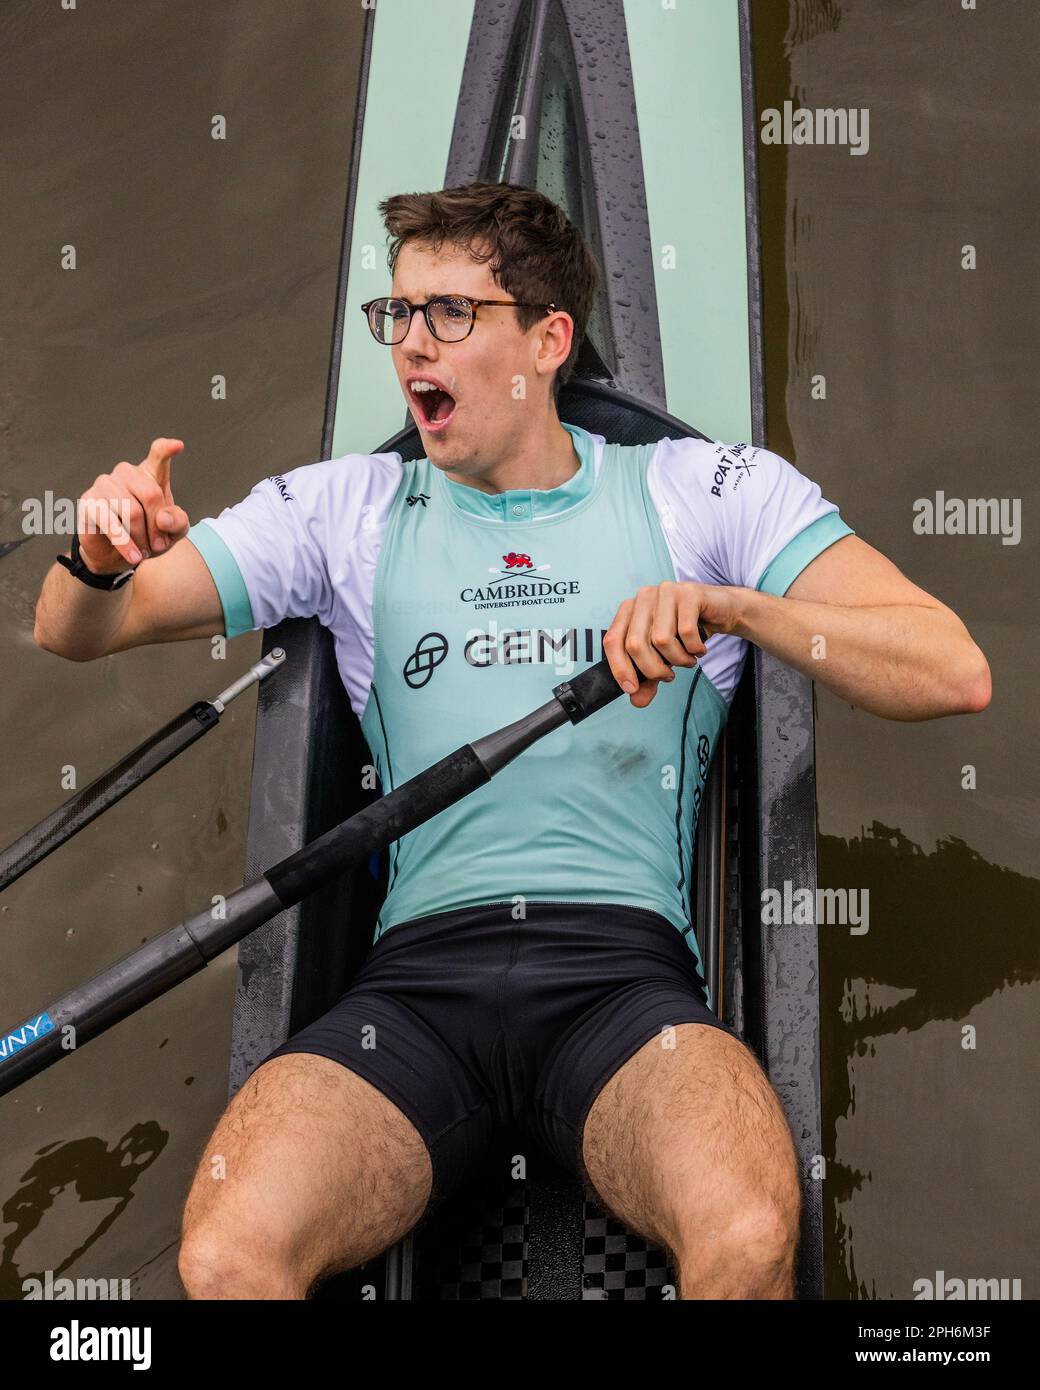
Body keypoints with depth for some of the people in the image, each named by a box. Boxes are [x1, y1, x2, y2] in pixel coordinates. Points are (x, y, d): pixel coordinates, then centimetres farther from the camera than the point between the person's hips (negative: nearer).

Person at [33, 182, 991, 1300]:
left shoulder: (706, 492, 12)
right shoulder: (346, 509, 18)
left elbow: (955, 675, 3)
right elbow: (75, 635, 18)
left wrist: (734, 606, -12)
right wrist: (101, 559, -7)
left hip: (625, 965, -1)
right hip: (418, 974, 2)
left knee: (747, 1243, -33)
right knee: (226, 1260, -27)